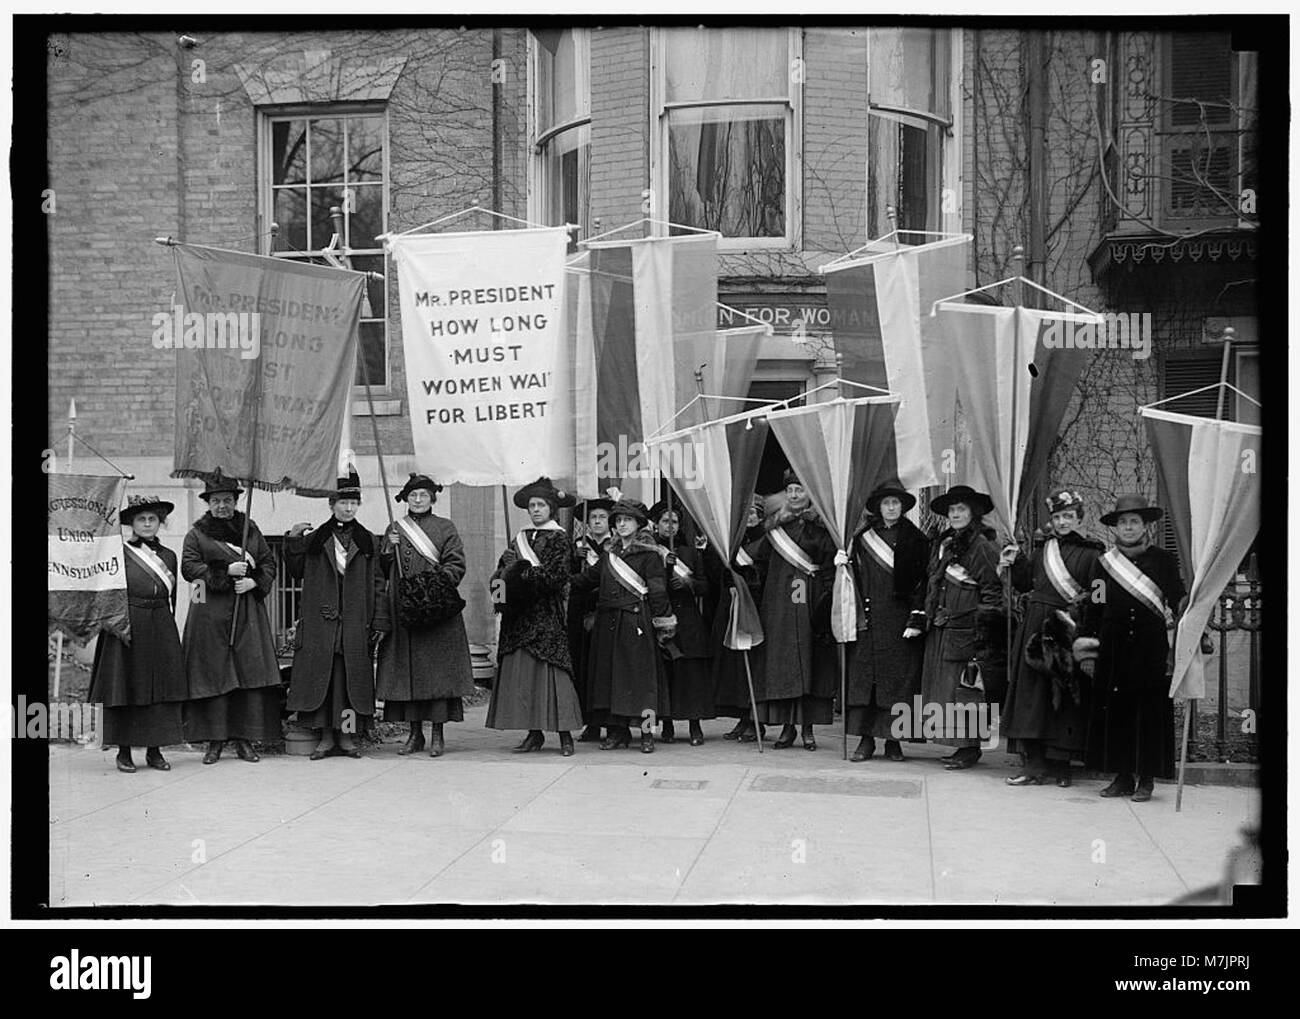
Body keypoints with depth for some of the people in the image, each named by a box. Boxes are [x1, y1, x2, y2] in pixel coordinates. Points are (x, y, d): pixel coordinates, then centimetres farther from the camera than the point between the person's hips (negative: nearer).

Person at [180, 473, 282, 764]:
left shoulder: (251, 530, 14)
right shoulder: (197, 533, 6)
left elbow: (268, 562, 13)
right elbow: (189, 566, -5)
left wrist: (254, 581, -7)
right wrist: (226, 571, -14)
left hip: (248, 610, 2)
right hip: (210, 612, -2)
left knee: (251, 672, -3)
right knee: (214, 673, -4)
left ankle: (245, 740, 1)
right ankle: (215, 741, 2)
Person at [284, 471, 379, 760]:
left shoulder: (367, 541, 9)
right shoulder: (315, 539, 7)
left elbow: (375, 583, 6)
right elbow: (296, 572, 6)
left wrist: (374, 622, -1)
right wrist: (293, 542, -7)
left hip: (354, 621, 0)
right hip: (320, 620, 0)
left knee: (351, 675, 0)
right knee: (321, 674, -2)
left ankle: (346, 735, 7)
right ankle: (326, 735, 4)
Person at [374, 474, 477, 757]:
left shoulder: (445, 528, 6)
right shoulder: (394, 531, 15)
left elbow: (456, 564, -2)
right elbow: (382, 573, 14)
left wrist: (439, 582, -18)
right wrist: (389, 549, -4)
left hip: (436, 610, -3)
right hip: (401, 613, 3)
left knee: (437, 669, -4)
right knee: (407, 670, 2)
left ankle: (437, 735, 1)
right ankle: (415, 734, 10)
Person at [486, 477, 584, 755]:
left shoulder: (558, 538, -1)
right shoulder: (522, 538, 17)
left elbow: (555, 576, -12)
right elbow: (501, 571, 11)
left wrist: (520, 572, -13)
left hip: (546, 615, -6)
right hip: (520, 615, 6)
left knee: (550, 670, -9)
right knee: (522, 672, 2)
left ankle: (565, 734, -6)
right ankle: (535, 733, 7)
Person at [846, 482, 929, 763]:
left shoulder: (915, 540, 4)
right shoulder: (863, 539, 10)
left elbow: (921, 582, -1)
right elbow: (857, 580, 10)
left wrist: (916, 620, -8)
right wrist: (858, 615, 1)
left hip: (900, 618, -2)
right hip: (870, 620, 2)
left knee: (899, 678, -1)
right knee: (864, 675, -3)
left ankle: (893, 740, 6)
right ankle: (866, 739, 1)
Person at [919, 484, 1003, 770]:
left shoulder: (981, 547, -7)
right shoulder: (943, 545, 16)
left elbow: (992, 591, -10)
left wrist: (982, 626, -15)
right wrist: (925, 619, 17)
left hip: (965, 631, -8)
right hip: (939, 630, 8)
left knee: (964, 688, -6)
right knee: (943, 687, 8)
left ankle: (970, 748, 0)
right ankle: (962, 745, 15)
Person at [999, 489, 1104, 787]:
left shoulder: (1092, 553, -2)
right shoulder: (1042, 550, 15)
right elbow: (1025, 584, 18)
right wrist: (1016, 563, 3)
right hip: (1037, 627, 5)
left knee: (1065, 693, -2)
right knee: (1033, 690, 1)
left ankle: (1060, 763, 6)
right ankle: (1036, 764, 4)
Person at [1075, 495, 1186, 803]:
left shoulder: (1164, 561, 6)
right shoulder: (1104, 563, 10)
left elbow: (1178, 605, 6)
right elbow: (1093, 608, 11)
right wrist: (1087, 651, 5)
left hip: (1152, 653, -2)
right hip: (1112, 653, 2)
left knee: (1150, 713, -2)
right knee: (1113, 713, 2)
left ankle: (1146, 780, 5)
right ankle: (1122, 777, 10)